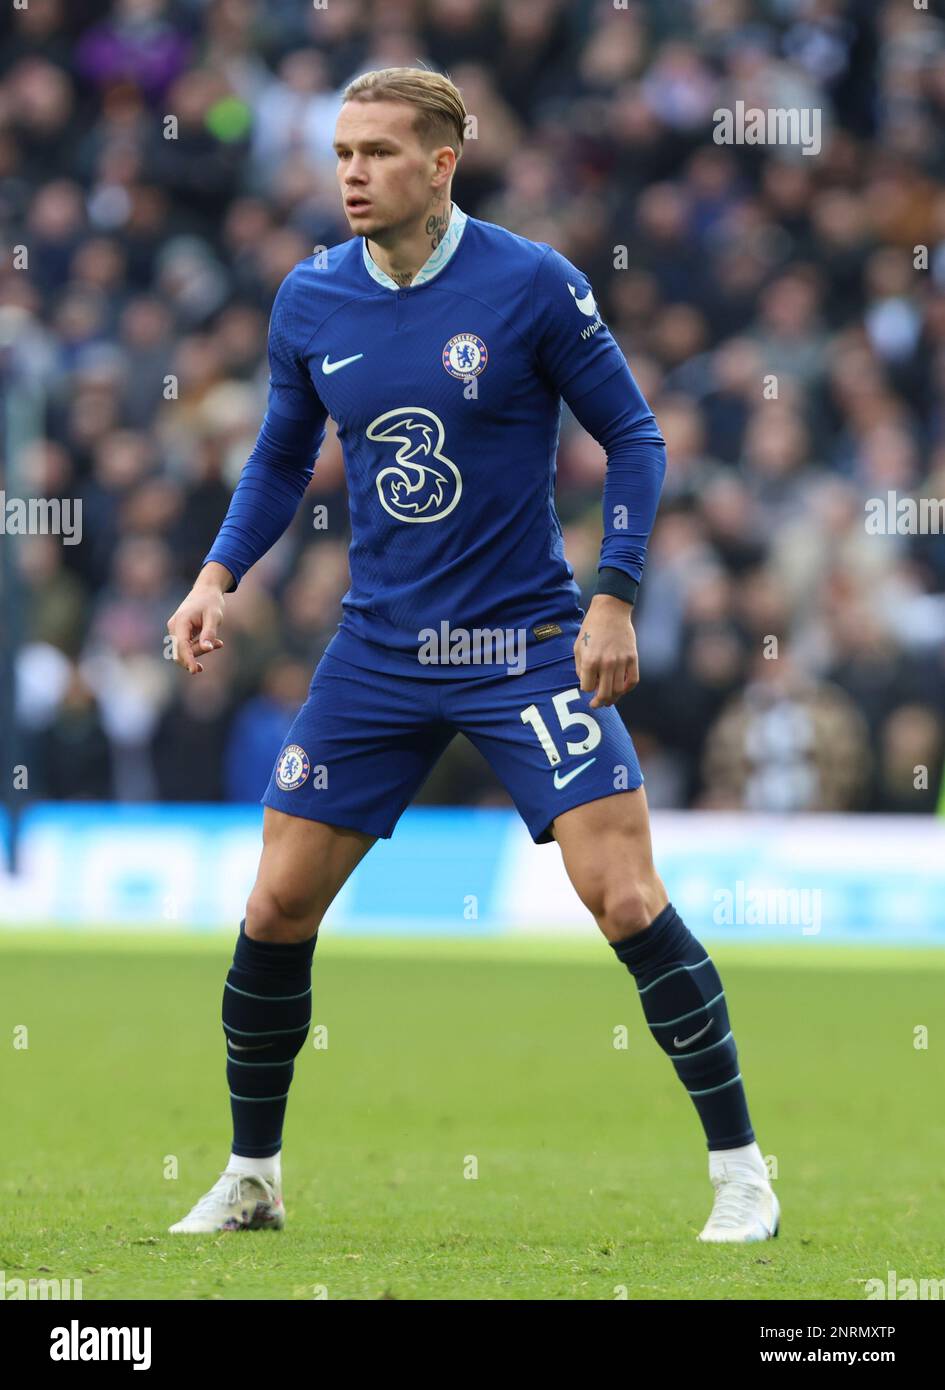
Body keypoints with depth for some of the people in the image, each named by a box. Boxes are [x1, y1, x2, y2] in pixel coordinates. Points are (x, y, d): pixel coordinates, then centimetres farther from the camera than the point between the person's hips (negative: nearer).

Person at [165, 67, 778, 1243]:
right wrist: (219, 574, 2)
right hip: (379, 651, 4)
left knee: (626, 900, -14)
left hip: (529, 646, -4)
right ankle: (249, 1179, 19)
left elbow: (633, 437, -3)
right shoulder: (310, 300, 1)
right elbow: (281, 459, 16)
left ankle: (740, 1174, -4)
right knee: (276, 908, 1)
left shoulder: (532, 285, -11)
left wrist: (615, 596, -11)